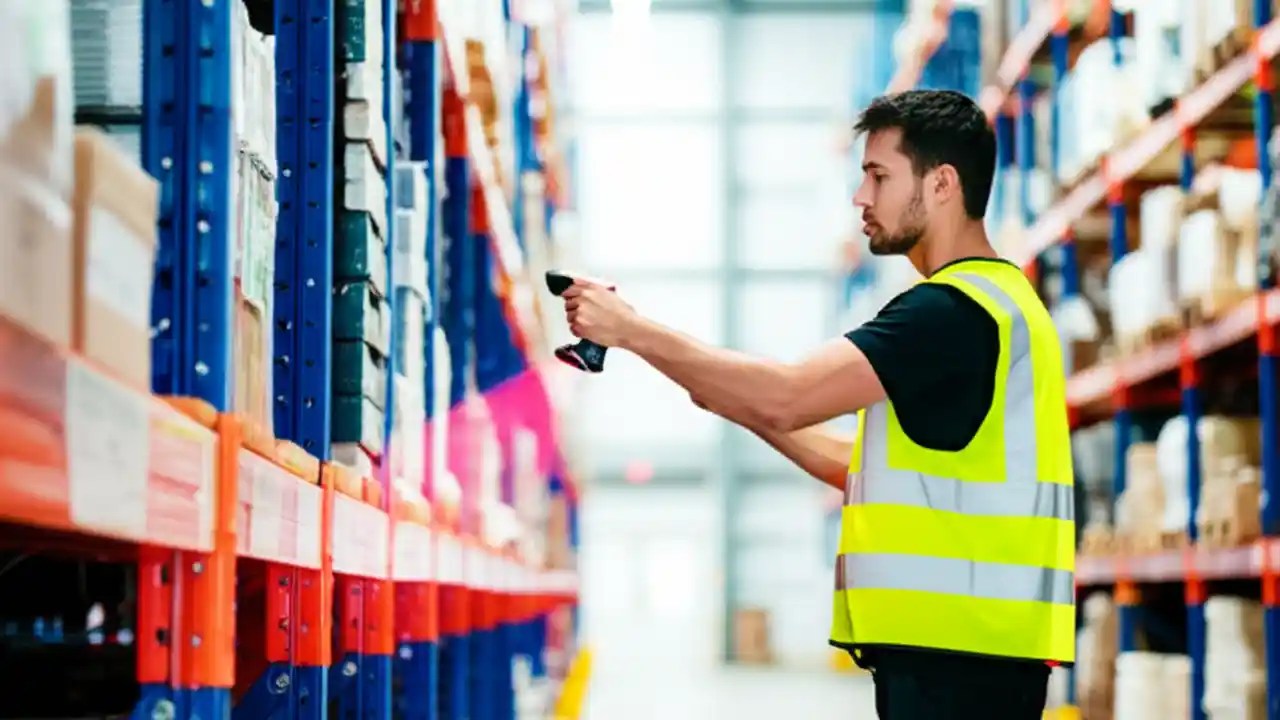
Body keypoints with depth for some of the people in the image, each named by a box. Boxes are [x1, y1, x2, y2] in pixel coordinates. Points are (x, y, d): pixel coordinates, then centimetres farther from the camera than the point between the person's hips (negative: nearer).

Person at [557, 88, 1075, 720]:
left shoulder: (957, 309, -15)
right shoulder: (982, 301, 18)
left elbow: (787, 396, -23)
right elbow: (886, 470, 19)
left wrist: (633, 330, -15)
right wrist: (747, 410, 10)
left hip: (957, 647, -10)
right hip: (947, 642, 10)